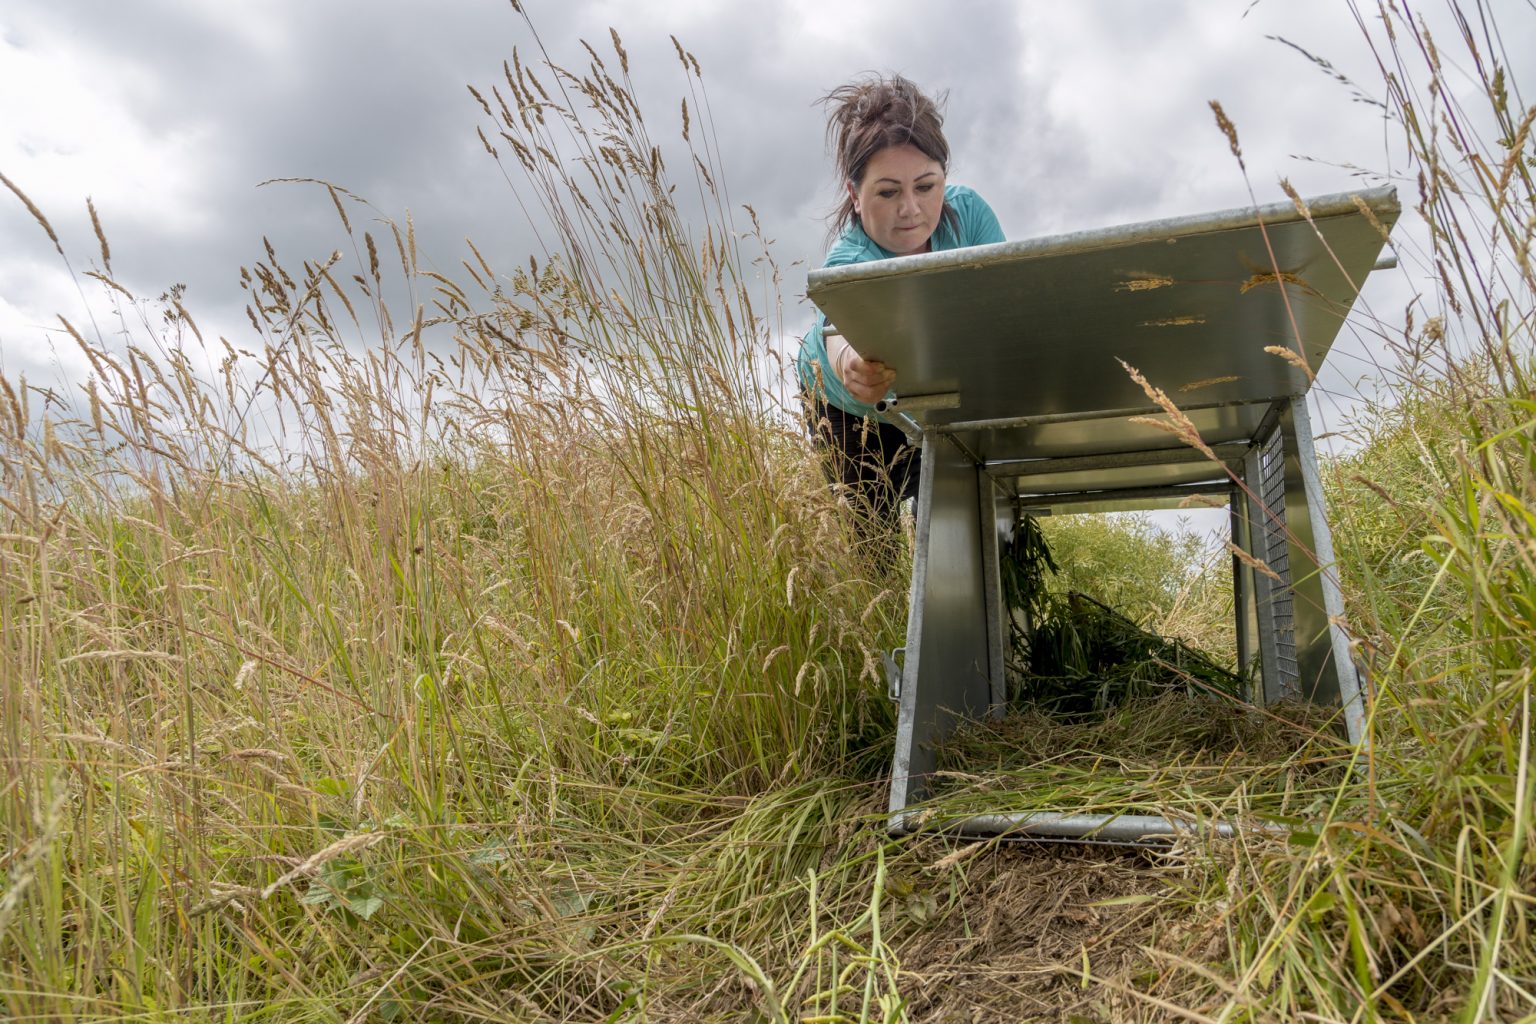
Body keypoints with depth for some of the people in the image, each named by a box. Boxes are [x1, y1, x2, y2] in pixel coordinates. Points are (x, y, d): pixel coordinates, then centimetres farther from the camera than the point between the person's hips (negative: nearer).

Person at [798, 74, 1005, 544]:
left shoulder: (966, 211, -27)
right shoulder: (849, 264, -41)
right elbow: (844, 328, -63)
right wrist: (850, 364, -87)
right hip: (854, 413, -3)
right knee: (873, 525, -1)